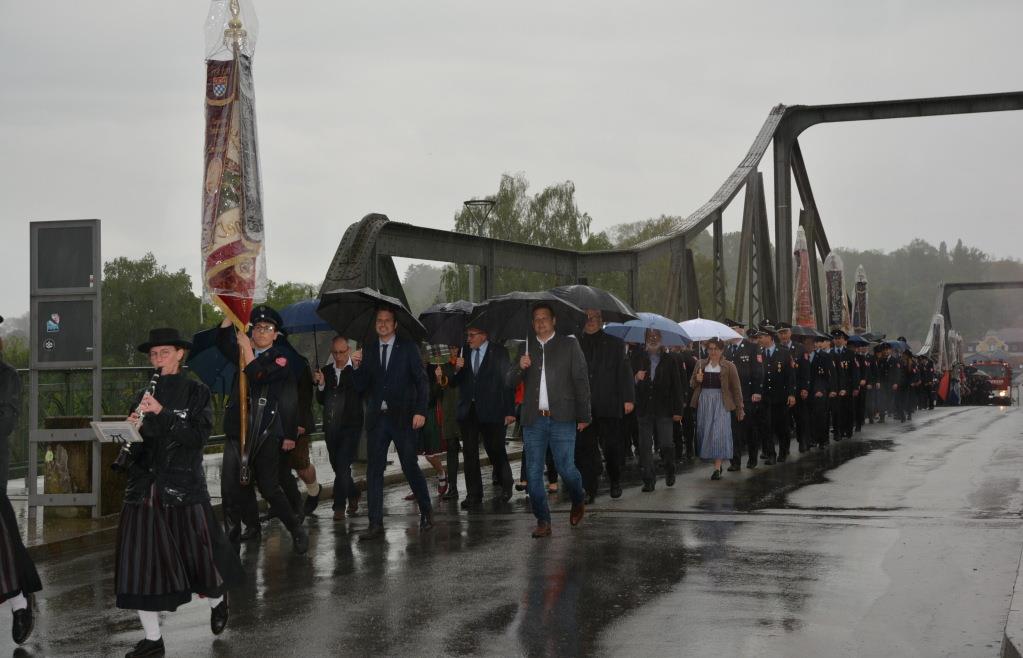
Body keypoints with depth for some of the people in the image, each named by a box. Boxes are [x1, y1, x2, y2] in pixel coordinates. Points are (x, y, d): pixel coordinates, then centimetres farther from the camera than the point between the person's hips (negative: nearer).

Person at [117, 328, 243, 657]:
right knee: (140, 561, -2)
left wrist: (161, 413, -20)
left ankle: (217, 601, 36)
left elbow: (198, 436, -12)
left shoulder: (196, 392, 1)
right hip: (144, 487, 4)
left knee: (198, 554, 2)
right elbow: (134, 445, 14)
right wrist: (133, 428, -8)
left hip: (184, 485, -3)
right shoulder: (145, 396, 12)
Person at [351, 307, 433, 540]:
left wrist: (420, 411, -11)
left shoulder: (408, 348, 2)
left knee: (410, 467, 1)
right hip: (376, 418, 3)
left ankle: (426, 512, 21)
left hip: (402, 417, -3)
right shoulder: (368, 351, 11)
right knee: (374, 471, 0)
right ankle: (375, 524, 2)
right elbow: (361, 388, 8)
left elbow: (422, 381, -1)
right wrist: (357, 367, -9)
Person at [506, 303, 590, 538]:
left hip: (562, 418, -3)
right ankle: (543, 521, 11)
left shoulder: (569, 345, 6)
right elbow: (509, 382, 13)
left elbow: (581, 380, 5)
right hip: (533, 420, 3)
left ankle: (578, 501, 22)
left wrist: (584, 415, 0)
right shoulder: (526, 347, 14)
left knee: (565, 468, -9)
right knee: (533, 473, 1)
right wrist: (520, 367, -9)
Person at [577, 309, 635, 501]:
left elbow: (624, 372, 5)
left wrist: (628, 398, -4)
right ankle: (588, 490, 0)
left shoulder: (615, 344, 9)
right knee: (585, 448, -3)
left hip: (608, 406, -1)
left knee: (611, 446, 0)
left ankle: (615, 481, 24)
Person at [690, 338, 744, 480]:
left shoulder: (729, 366, 1)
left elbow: (736, 388, 2)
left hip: (721, 402, -4)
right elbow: (692, 385, 16)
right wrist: (697, 380, -6)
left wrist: (740, 409, 1)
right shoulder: (701, 364, 11)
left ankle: (717, 468, -10)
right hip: (704, 402, 4)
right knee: (705, 432, 4)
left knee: (719, 433, -10)